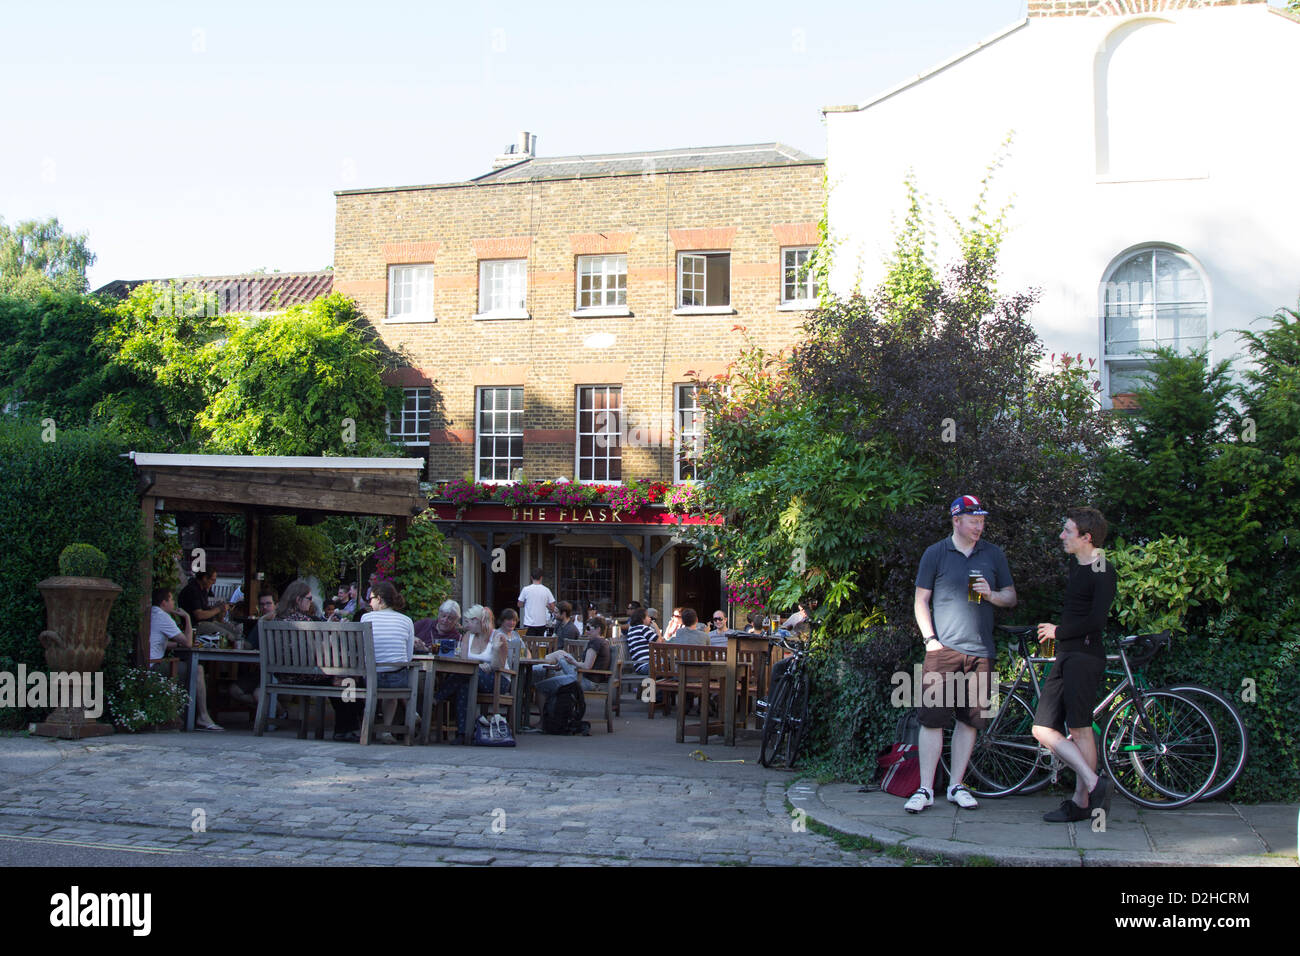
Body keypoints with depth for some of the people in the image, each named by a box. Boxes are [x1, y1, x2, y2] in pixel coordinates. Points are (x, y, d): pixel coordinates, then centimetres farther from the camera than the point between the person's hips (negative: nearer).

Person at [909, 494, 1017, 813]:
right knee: (932, 718, -6)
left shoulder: (994, 554, 11)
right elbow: (920, 600, 5)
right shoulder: (935, 553, 4)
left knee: (969, 719, 5)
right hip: (943, 649, -3)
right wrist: (929, 638, -5)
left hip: (979, 651, 3)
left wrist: (991, 594, -6)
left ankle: (956, 786, 15)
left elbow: (1011, 597, 15)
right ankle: (926, 789, 0)